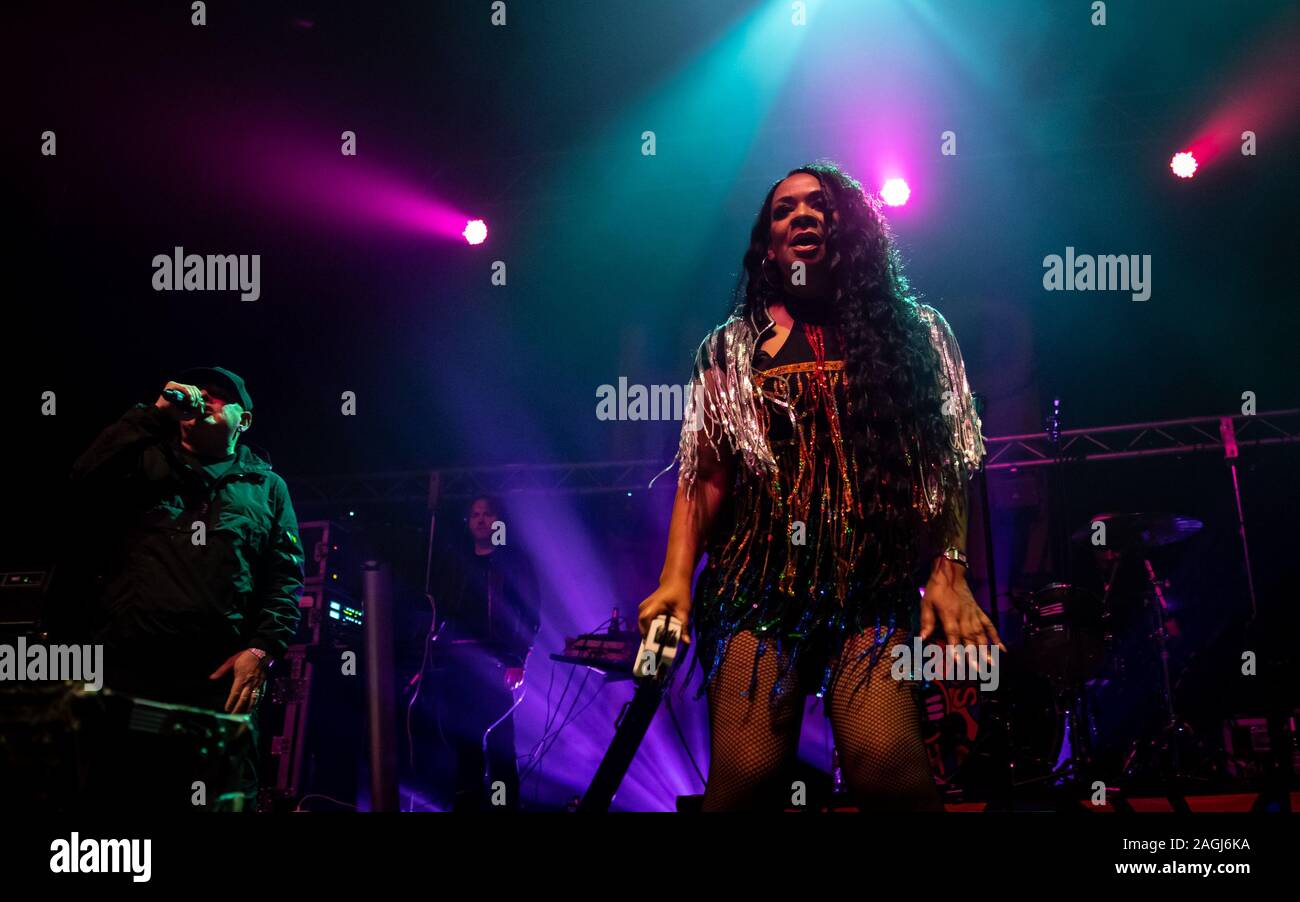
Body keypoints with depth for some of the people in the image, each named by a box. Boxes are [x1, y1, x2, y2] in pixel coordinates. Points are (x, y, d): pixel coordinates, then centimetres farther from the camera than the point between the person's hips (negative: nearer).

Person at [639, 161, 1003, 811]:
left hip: (877, 581, -1)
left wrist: (949, 570, -5)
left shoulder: (914, 334, 15)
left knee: (886, 763, -25)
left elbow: (946, 466, 8)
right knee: (745, 774, -17)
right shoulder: (733, 349, 17)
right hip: (760, 582, 1)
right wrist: (676, 578, -3)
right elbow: (704, 473, 10)